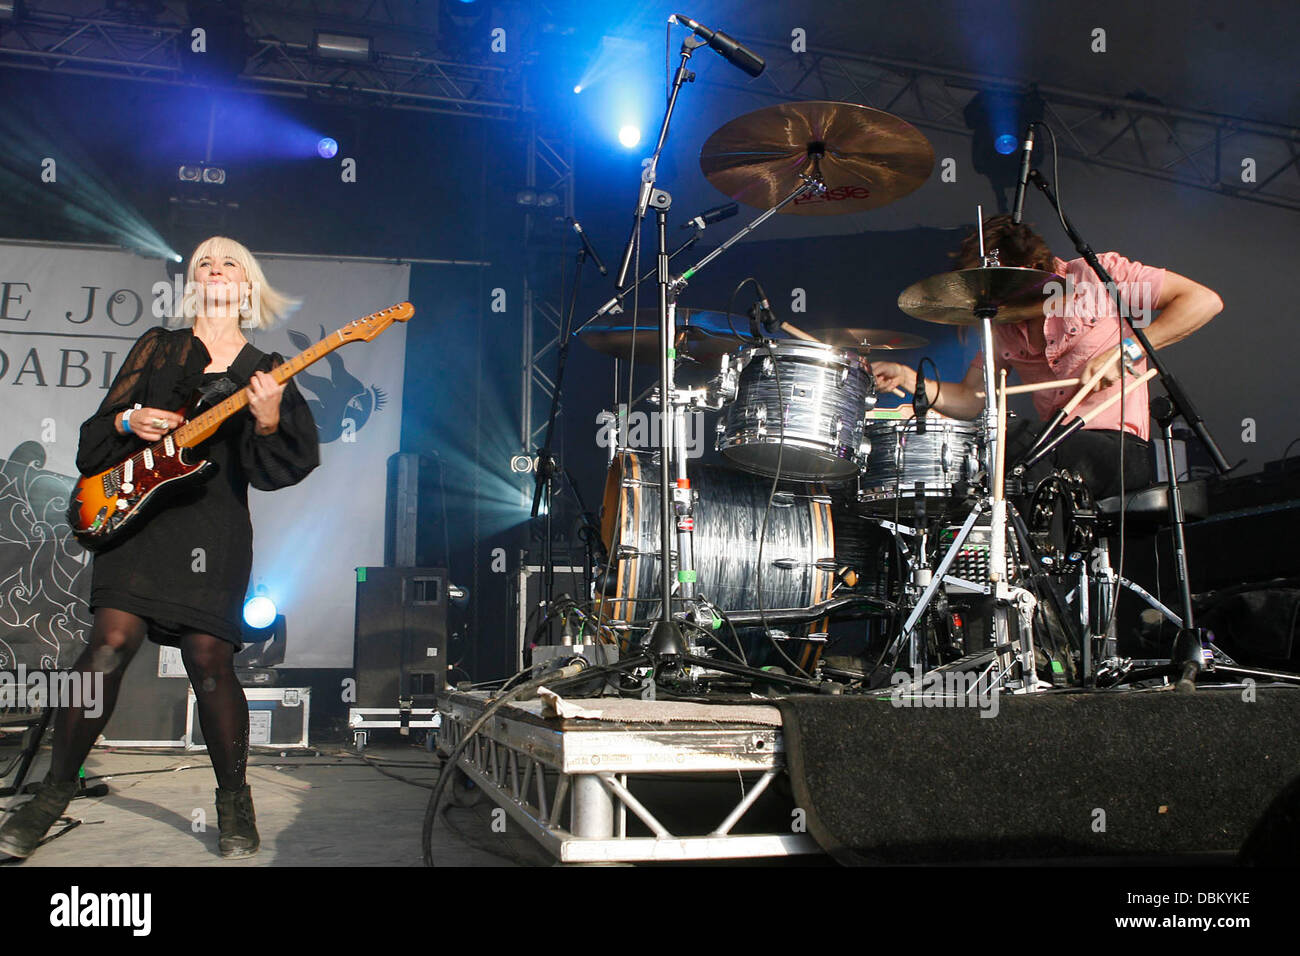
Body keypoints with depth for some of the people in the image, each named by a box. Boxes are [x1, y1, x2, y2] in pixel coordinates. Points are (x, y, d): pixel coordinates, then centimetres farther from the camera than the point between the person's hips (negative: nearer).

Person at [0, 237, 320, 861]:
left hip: (216, 522, -1)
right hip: (138, 509, 1)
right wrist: (129, 422, -4)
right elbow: (98, 429, 17)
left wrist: (267, 423, -17)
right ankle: (56, 791, 4)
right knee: (111, 642, -12)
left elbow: (282, 466, 2)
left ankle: (234, 799, 11)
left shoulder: (264, 370, 13)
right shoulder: (159, 346, 16)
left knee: (209, 659, -7)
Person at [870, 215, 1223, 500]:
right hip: (1053, 449, 6)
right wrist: (908, 379, -5)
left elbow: (1206, 301, -7)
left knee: (1011, 437, -31)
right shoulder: (1003, 327, 12)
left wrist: (1128, 349, -17)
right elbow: (970, 400, 12)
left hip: (1121, 449, -6)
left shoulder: (1098, 274, -5)